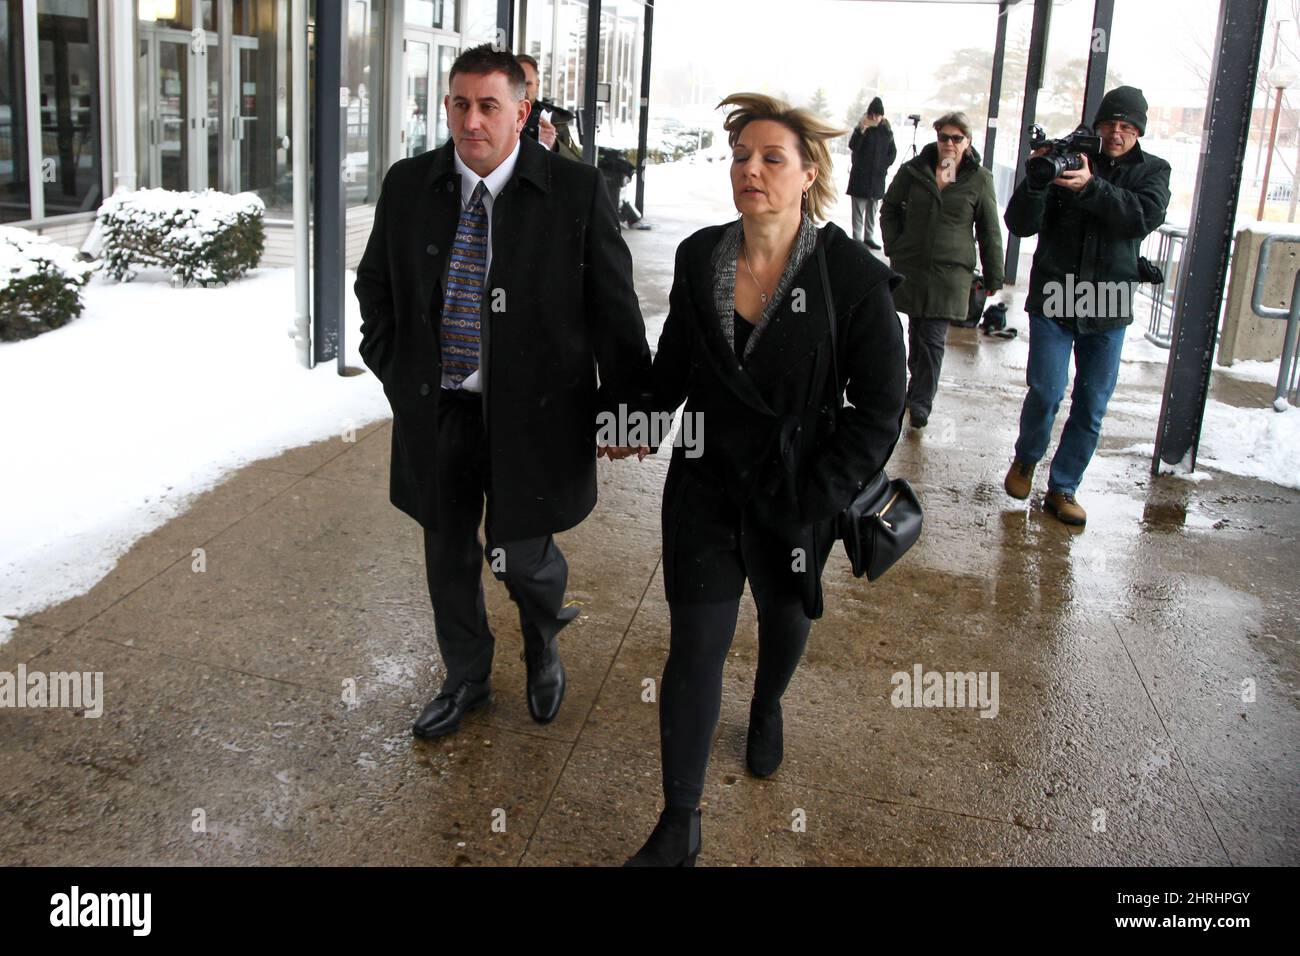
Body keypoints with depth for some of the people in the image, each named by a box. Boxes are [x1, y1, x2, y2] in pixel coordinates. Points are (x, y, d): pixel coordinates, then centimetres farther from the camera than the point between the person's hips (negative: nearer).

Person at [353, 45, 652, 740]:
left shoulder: (576, 193, -11)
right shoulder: (407, 185, 0)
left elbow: (614, 309, -6)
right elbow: (374, 285, 15)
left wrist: (628, 404, -6)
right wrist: (393, 370, 7)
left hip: (530, 415, -3)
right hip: (435, 413, 4)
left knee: (520, 557, 1)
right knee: (448, 555, 16)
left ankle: (543, 644, 39)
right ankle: (465, 682, 40)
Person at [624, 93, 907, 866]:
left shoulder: (854, 277, -17)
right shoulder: (699, 257, -6)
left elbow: (880, 409, -13)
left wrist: (816, 499, -17)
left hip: (793, 494, -1)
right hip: (704, 483, 2)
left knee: (784, 613, 24)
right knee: (695, 645, 0)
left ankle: (768, 708, 58)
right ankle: (680, 825, 13)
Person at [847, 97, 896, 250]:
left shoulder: (886, 131, 7)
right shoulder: (861, 128, -3)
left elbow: (893, 152, 14)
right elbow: (852, 146, -18)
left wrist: (885, 165, 3)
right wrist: (862, 131, -30)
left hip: (878, 177, 4)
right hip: (860, 176, -4)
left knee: (872, 210, 11)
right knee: (859, 209, -4)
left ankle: (869, 237, 19)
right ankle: (857, 239, -3)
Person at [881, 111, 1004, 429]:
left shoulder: (979, 179, -1)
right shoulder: (914, 170, 2)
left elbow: (990, 232, 3)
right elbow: (890, 208, 16)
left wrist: (993, 278, 3)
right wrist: (894, 246, 6)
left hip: (950, 271, -2)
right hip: (911, 267, 2)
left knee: (933, 339, -6)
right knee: (916, 331, 13)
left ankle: (921, 402, 3)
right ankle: (919, 385, 33)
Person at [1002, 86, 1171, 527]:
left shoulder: (1153, 171, 6)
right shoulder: (1067, 159, 0)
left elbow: (1145, 217, -16)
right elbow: (1019, 224, -7)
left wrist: (1091, 187, -27)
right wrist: (1036, 182, -25)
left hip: (1108, 308, 2)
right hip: (1053, 300, -2)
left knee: (1092, 405, 6)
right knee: (1046, 392, -8)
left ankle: (1062, 488, 18)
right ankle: (1025, 460, 21)